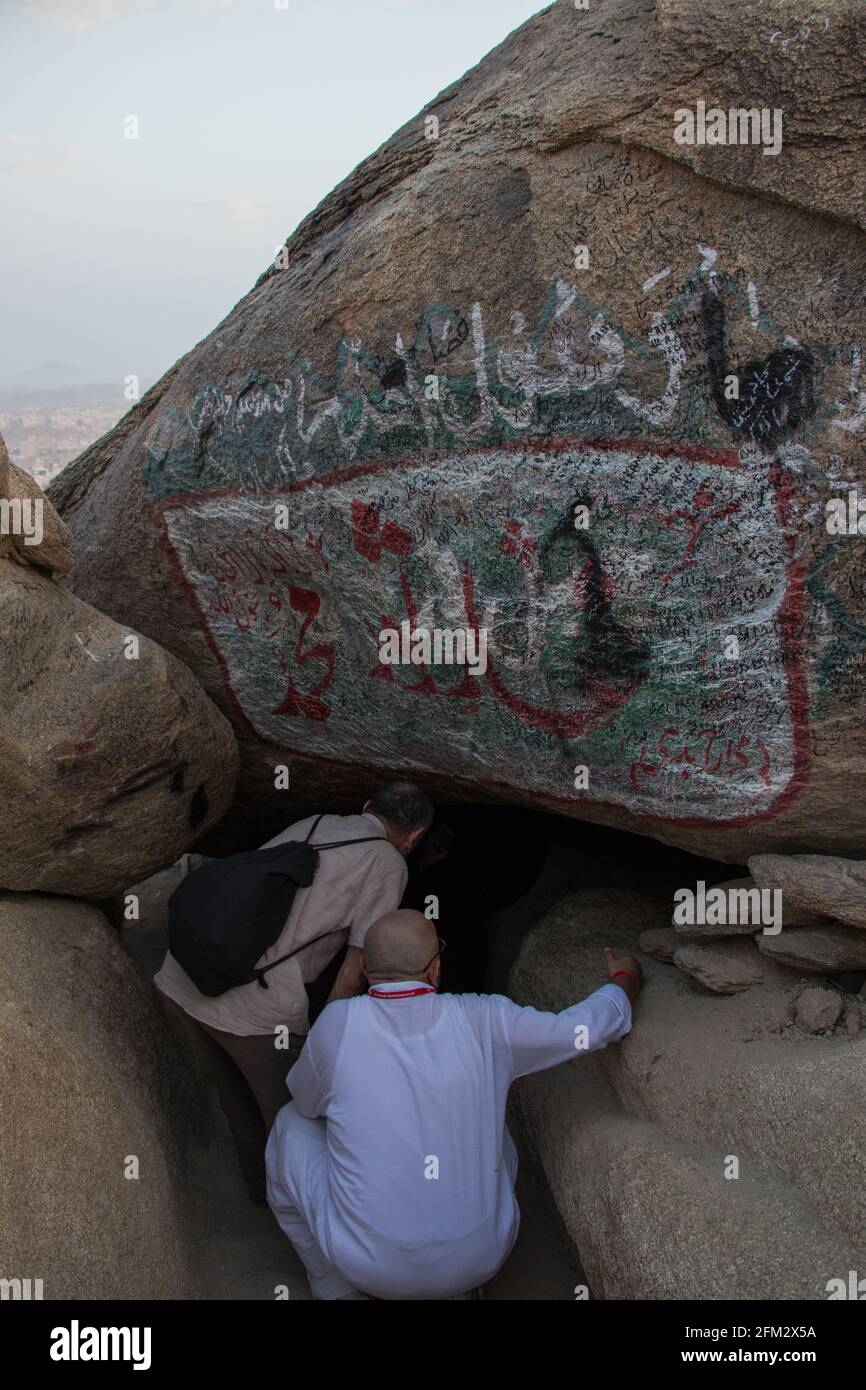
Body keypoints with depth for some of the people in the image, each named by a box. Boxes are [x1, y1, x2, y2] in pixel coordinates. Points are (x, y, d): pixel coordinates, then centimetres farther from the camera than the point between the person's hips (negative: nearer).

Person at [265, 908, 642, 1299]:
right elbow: (586, 1029, 0)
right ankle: (449, 1289, 25)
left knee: (292, 1124, 16)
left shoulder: (337, 1024, -13)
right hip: (478, 1261, 2)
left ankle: (338, 1289, 23)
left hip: (369, 1264, -2)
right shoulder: (482, 1021, -12)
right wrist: (624, 981, 20)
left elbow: (305, 1101, 7)